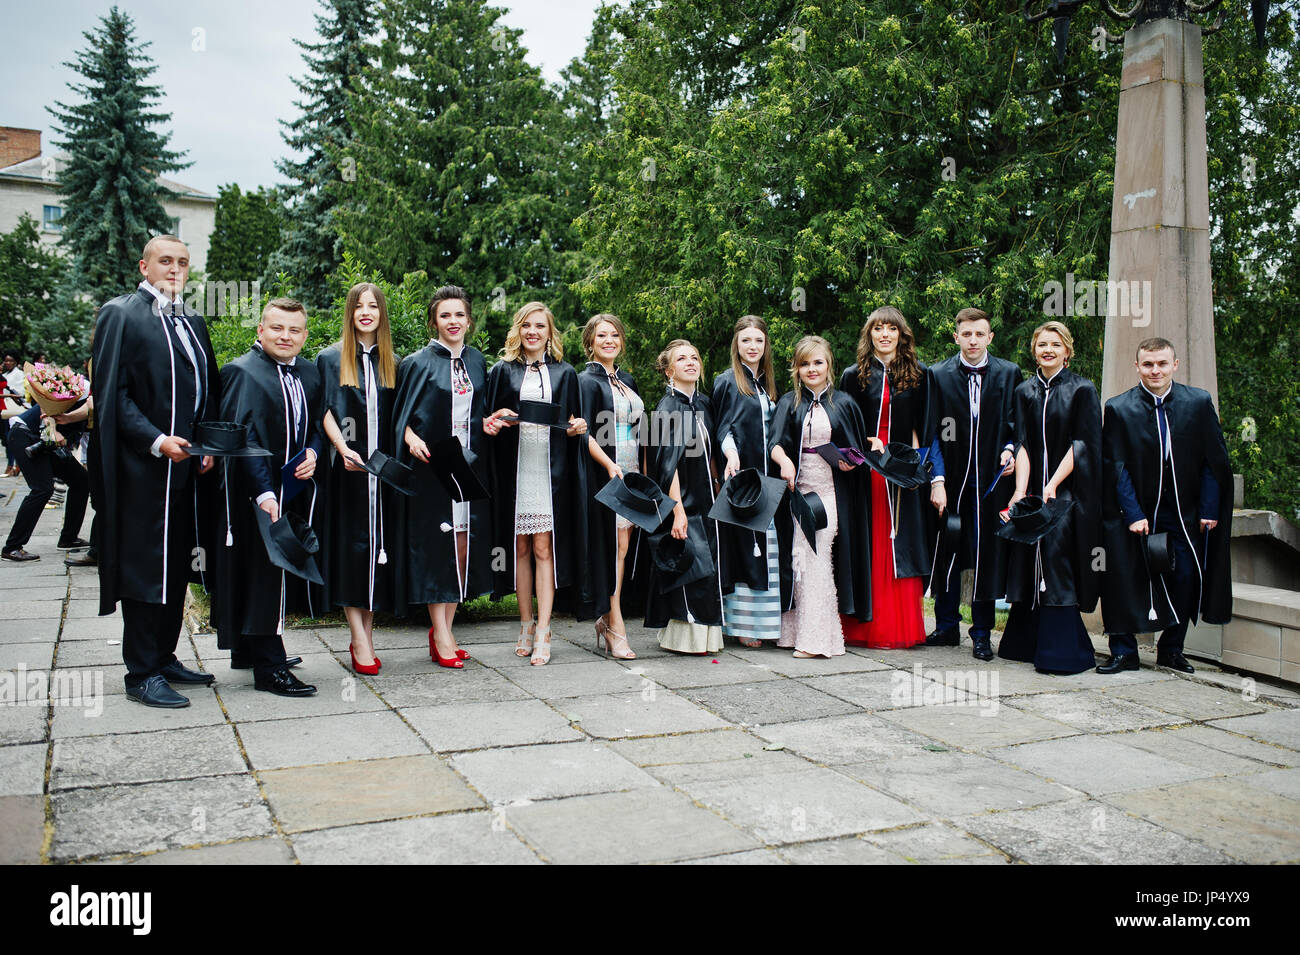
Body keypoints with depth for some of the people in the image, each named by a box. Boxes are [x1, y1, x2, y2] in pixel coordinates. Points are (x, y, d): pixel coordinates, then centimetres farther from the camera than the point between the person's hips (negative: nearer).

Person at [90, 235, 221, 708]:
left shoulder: (192, 322, 16)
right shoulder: (120, 314, -5)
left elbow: (210, 391, 18)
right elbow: (110, 393, -11)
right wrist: (156, 441, -20)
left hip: (188, 467, 7)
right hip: (143, 469, -7)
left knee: (179, 564, 12)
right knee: (144, 567, -2)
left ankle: (164, 658, 23)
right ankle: (142, 674, 6)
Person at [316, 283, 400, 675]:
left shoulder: (393, 363, 14)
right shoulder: (331, 359, 6)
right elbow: (326, 412, -1)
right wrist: (343, 448, -16)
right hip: (348, 467, -3)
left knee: (378, 547, 3)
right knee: (352, 547, -5)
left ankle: (366, 636, 12)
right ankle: (360, 641, -2)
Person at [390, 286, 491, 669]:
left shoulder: (477, 361, 12)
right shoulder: (418, 363, -2)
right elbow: (398, 412, -1)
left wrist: (489, 422, 2)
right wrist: (410, 437, -18)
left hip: (469, 465, 5)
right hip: (431, 465, -5)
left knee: (464, 546, 4)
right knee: (436, 546, -4)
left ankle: (443, 628, 15)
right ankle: (440, 634, 3)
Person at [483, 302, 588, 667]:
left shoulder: (565, 373, 12)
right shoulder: (503, 371, 11)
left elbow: (572, 425, 14)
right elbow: (488, 421, 10)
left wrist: (576, 428, -8)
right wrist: (495, 420, -11)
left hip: (551, 469, -1)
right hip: (514, 469, 1)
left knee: (543, 547, -6)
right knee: (520, 547, 5)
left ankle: (543, 632, -6)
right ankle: (526, 624, 16)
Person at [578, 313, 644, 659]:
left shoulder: (627, 381, 17)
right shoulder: (587, 381, -4)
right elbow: (584, 432, -13)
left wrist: (643, 471, 14)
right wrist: (609, 464, -25)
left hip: (632, 474, 7)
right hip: (604, 475, -7)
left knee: (626, 547, 6)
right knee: (614, 546, -8)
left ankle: (606, 619, 17)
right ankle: (615, 628, -3)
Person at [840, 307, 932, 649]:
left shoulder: (918, 376, 10)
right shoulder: (854, 376, 6)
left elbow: (919, 425, 10)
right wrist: (868, 444, -11)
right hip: (865, 467, -1)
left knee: (900, 545, 1)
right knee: (867, 546, -2)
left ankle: (900, 627, 8)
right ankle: (865, 628, 5)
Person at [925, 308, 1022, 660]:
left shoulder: (1009, 374, 4)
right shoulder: (938, 375, 2)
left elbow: (1017, 424, 11)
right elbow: (933, 432, -1)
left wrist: (1010, 450, -10)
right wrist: (937, 480, -9)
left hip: (991, 479, 0)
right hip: (952, 479, 0)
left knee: (988, 556, 3)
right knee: (947, 553, 7)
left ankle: (982, 633, 16)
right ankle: (947, 627, 22)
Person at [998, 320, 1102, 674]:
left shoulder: (1082, 390, 0)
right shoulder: (1025, 392, 10)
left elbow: (1080, 443, -7)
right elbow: (1022, 445, 3)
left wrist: (1052, 486, -16)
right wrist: (1020, 491, -10)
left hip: (1069, 491, -4)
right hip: (1032, 489, 4)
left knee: (1056, 562, -11)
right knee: (1029, 563, 4)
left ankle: (1061, 652, -5)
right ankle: (1027, 644, 16)